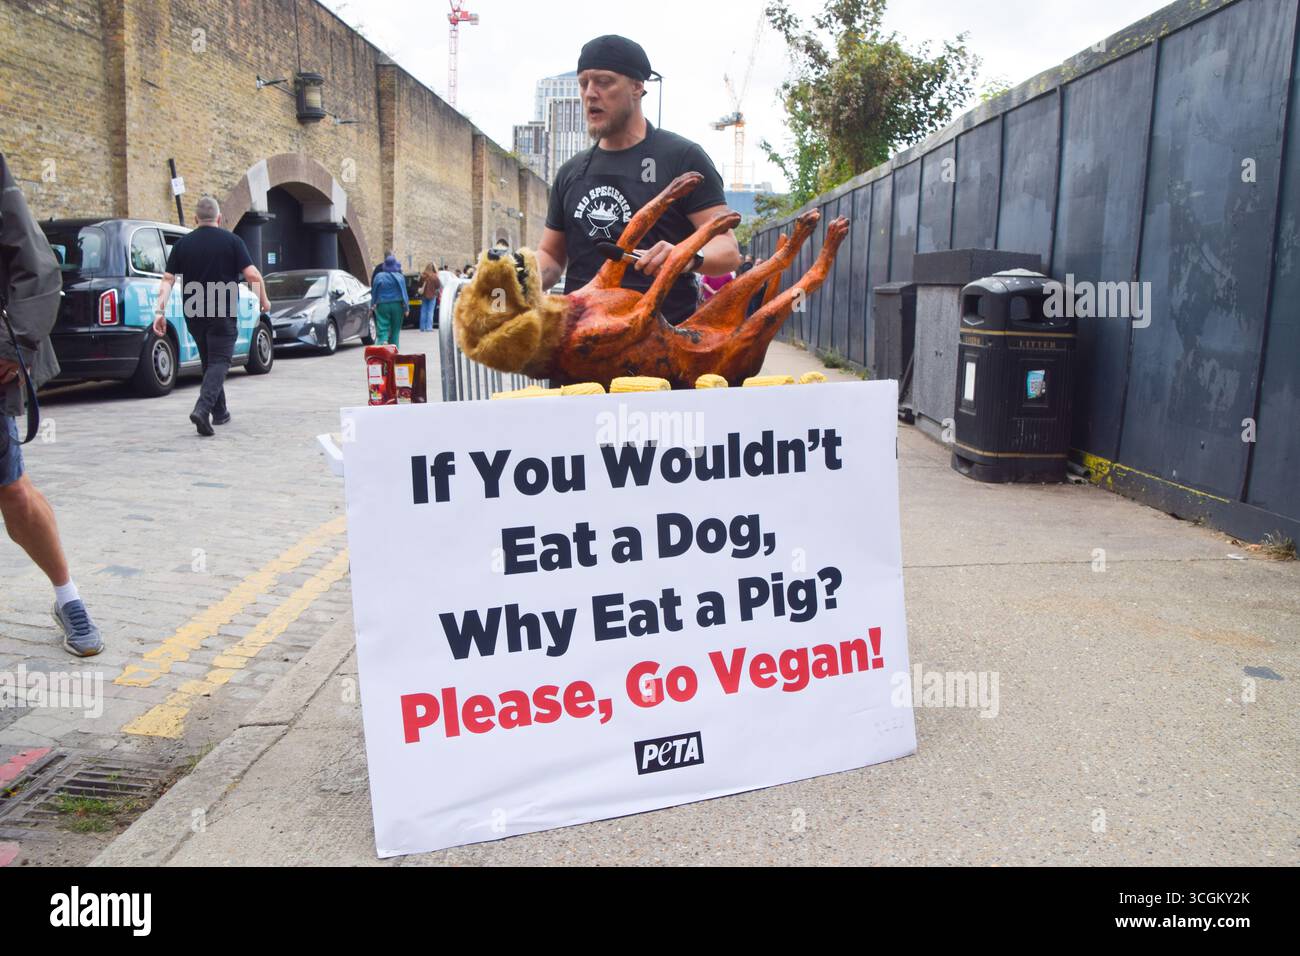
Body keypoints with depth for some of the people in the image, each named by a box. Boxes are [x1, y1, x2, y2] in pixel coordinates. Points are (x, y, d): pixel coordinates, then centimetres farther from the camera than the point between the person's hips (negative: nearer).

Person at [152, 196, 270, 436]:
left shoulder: (183, 243, 6)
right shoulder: (232, 241, -3)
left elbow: (168, 280, 0)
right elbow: (253, 275, -10)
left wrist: (160, 311, -2)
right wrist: (264, 300, 5)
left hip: (193, 314, 4)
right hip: (223, 313, -4)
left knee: (209, 361, 18)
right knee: (219, 361, -4)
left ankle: (219, 412, 25)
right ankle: (202, 408, -24)